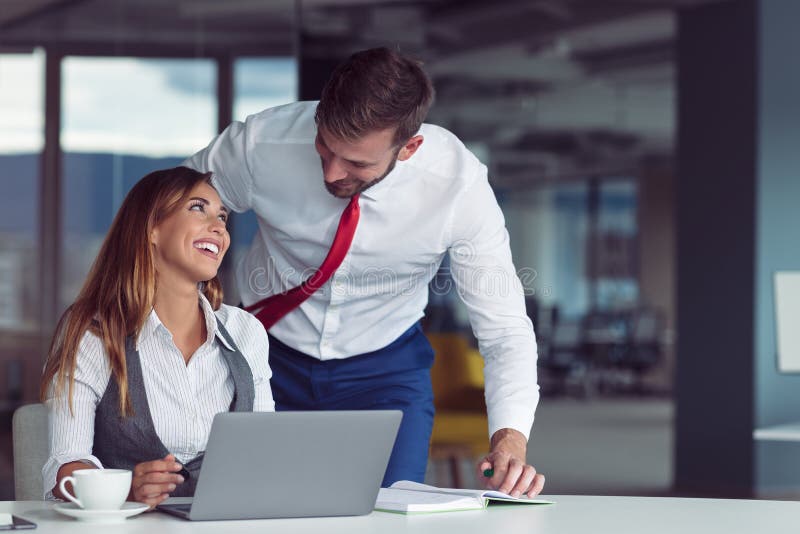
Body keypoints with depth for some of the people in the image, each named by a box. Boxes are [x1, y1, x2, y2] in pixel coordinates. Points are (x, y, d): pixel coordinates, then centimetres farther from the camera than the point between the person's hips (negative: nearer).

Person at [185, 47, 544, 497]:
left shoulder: (459, 184, -25)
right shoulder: (261, 142, -25)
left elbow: (505, 329, -21)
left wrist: (511, 439, -37)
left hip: (386, 371, 0)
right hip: (268, 358, 1)